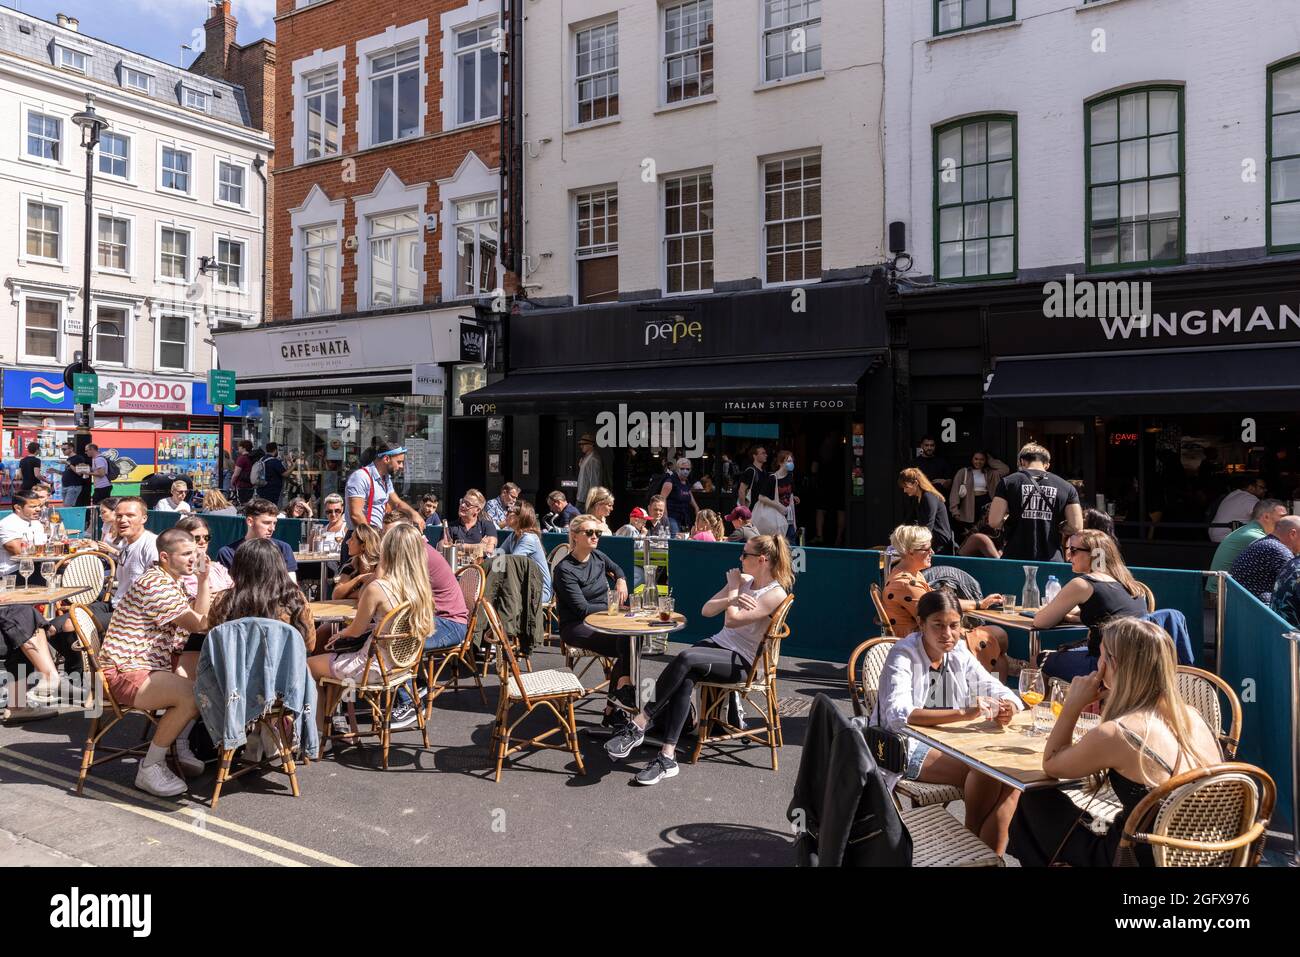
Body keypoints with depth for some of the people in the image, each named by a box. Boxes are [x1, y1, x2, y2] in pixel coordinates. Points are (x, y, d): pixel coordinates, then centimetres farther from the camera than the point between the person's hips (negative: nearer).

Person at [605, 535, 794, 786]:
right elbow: (706, 610, 5)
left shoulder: (776, 593, -10)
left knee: (686, 659, -32)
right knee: (685, 680, -28)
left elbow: (732, 621, -18)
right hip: (718, 644, 6)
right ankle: (667, 757, -32)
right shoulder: (744, 580, 12)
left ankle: (639, 723, -25)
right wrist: (733, 598, -13)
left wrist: (733, 588, -4)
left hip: (742, 662, -6)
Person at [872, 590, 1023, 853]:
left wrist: (1006, 708, -26)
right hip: (907, 746, -6)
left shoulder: (959, 653, 2)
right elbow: (898, 714, -32)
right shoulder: (903, 655, -17)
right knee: (985, 771, -24)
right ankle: (973, 840, -1)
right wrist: (963, 713, -42)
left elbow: (998, 690, 1)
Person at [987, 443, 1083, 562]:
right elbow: (1076, 526, 0)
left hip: (1015, 558, -1)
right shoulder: (1066, 487, 5)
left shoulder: (1008, 482, 1)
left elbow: (994, 522, -6)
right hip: (1051, 561, 1)